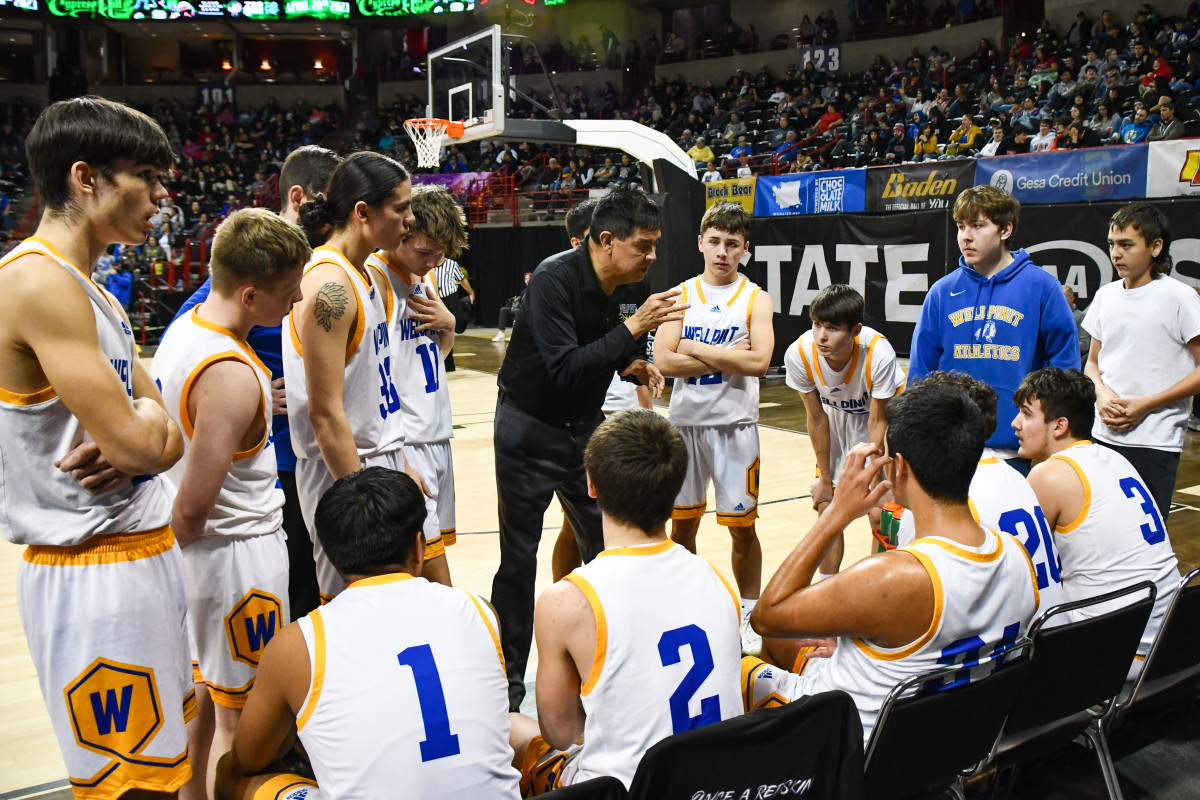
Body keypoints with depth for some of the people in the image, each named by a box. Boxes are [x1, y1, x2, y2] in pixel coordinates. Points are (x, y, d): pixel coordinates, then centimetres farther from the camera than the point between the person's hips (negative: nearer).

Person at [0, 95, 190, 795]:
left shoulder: (94, 294, 13)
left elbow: (167, 440, 11)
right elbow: (136, 442, -22)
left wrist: (131, 437, -10)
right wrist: (142, 422, -1)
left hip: (144, 549, 9)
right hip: (93, 571, -9)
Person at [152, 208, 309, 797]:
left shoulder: (184, 326, 2)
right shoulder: (233, 378, -28)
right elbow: (192, 509, -26)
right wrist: (179, 540, -7)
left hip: (199, 550, 10)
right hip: (239, 554, -9)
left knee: (206, 699, 25)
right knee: (239, 720, 6)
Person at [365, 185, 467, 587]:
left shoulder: (422, 275, 12)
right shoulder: (375, 277, -15)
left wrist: (448, 323, 0)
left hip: (437, 433, 9)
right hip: (405, 440, -9)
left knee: (438, 539, 14)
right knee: (428, 549, -6)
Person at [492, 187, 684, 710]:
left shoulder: (629, 288, -3)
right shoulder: (554, 279, -24)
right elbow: (565, 370, -33)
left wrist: (636, 366, -8)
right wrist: (633, 327, -34)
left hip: (586, 428, 6)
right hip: (529, 430, -6)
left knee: (606, 548, 6)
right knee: (518, 560, 3)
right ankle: (509, 679, 18)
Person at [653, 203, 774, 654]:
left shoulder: (756, 299, -1)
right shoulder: (680, 295, 4)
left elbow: (759, 362, -16)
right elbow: (664, 361, -9)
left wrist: (696, 348, -13)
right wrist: (727, 357, -13)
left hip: (734, 424, -2)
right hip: (685, 422, 2)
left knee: (742, 527, 5)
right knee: (682, 522, 11)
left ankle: (749, 615, 21)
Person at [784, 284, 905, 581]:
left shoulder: (878, 353, -37)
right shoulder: (799, 354, -29)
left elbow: (877, 423, -23)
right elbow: (817, 419, -14)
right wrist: (825, 480, -6)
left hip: (882, 418, -3)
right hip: (837, 422, 3)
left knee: (882, 517, -11)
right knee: (826, 509, 2)